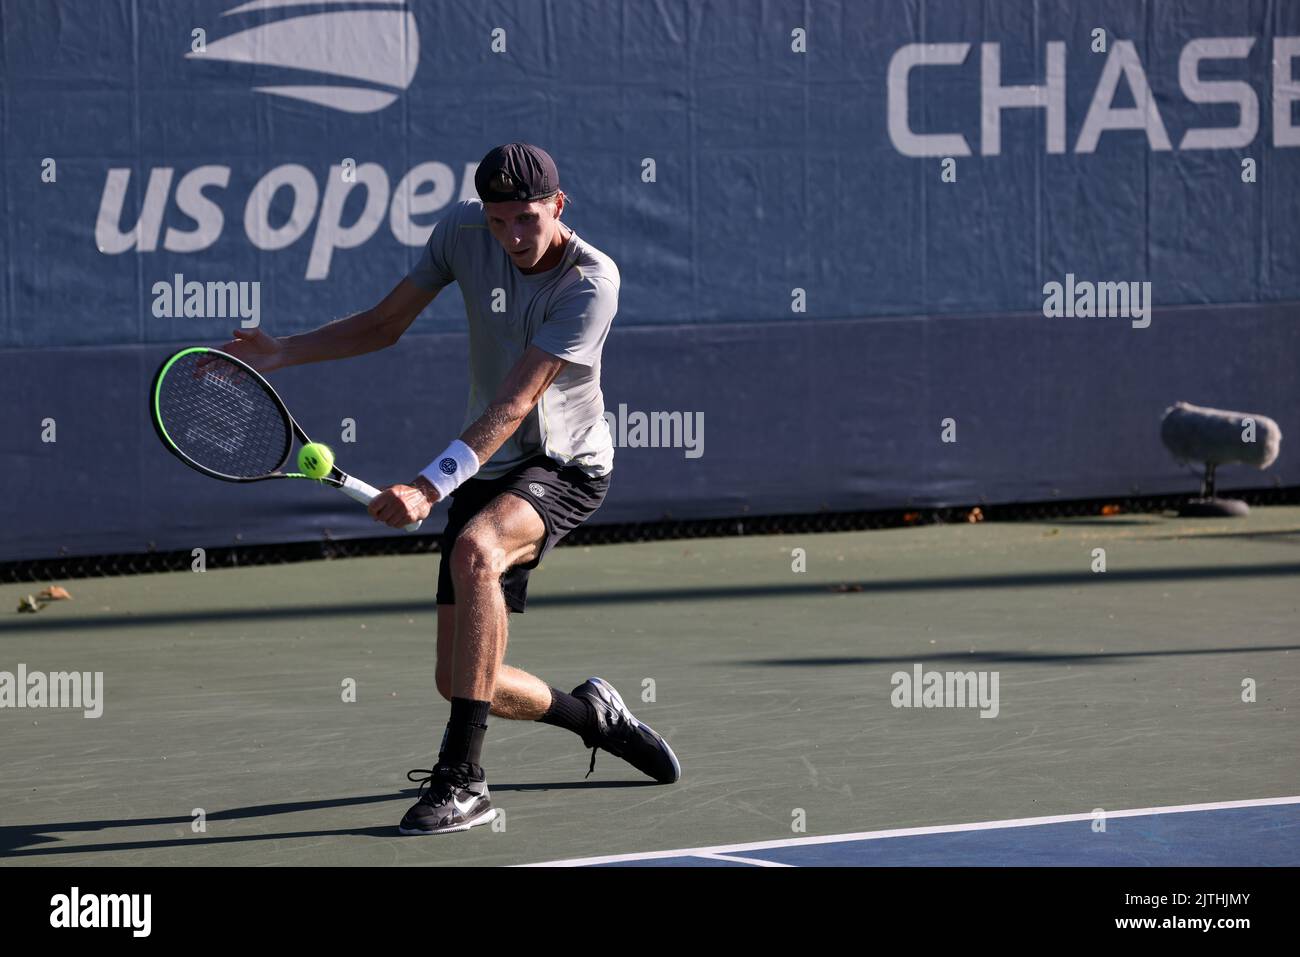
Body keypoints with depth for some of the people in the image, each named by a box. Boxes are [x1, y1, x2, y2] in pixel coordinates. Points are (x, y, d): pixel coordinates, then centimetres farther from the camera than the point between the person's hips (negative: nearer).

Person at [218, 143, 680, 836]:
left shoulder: (590, 280, -22)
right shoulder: (463, 231, -6)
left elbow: (515, 402, -29)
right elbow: (384, 325, 7)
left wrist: (428, 487, -39)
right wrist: (283, 353, -8)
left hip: (567, 466, -6)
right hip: (485, 471, 6)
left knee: (474, 550, -38)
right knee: (459, 680, -1)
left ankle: (462, 779, -35)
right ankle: (594, 714, 32)